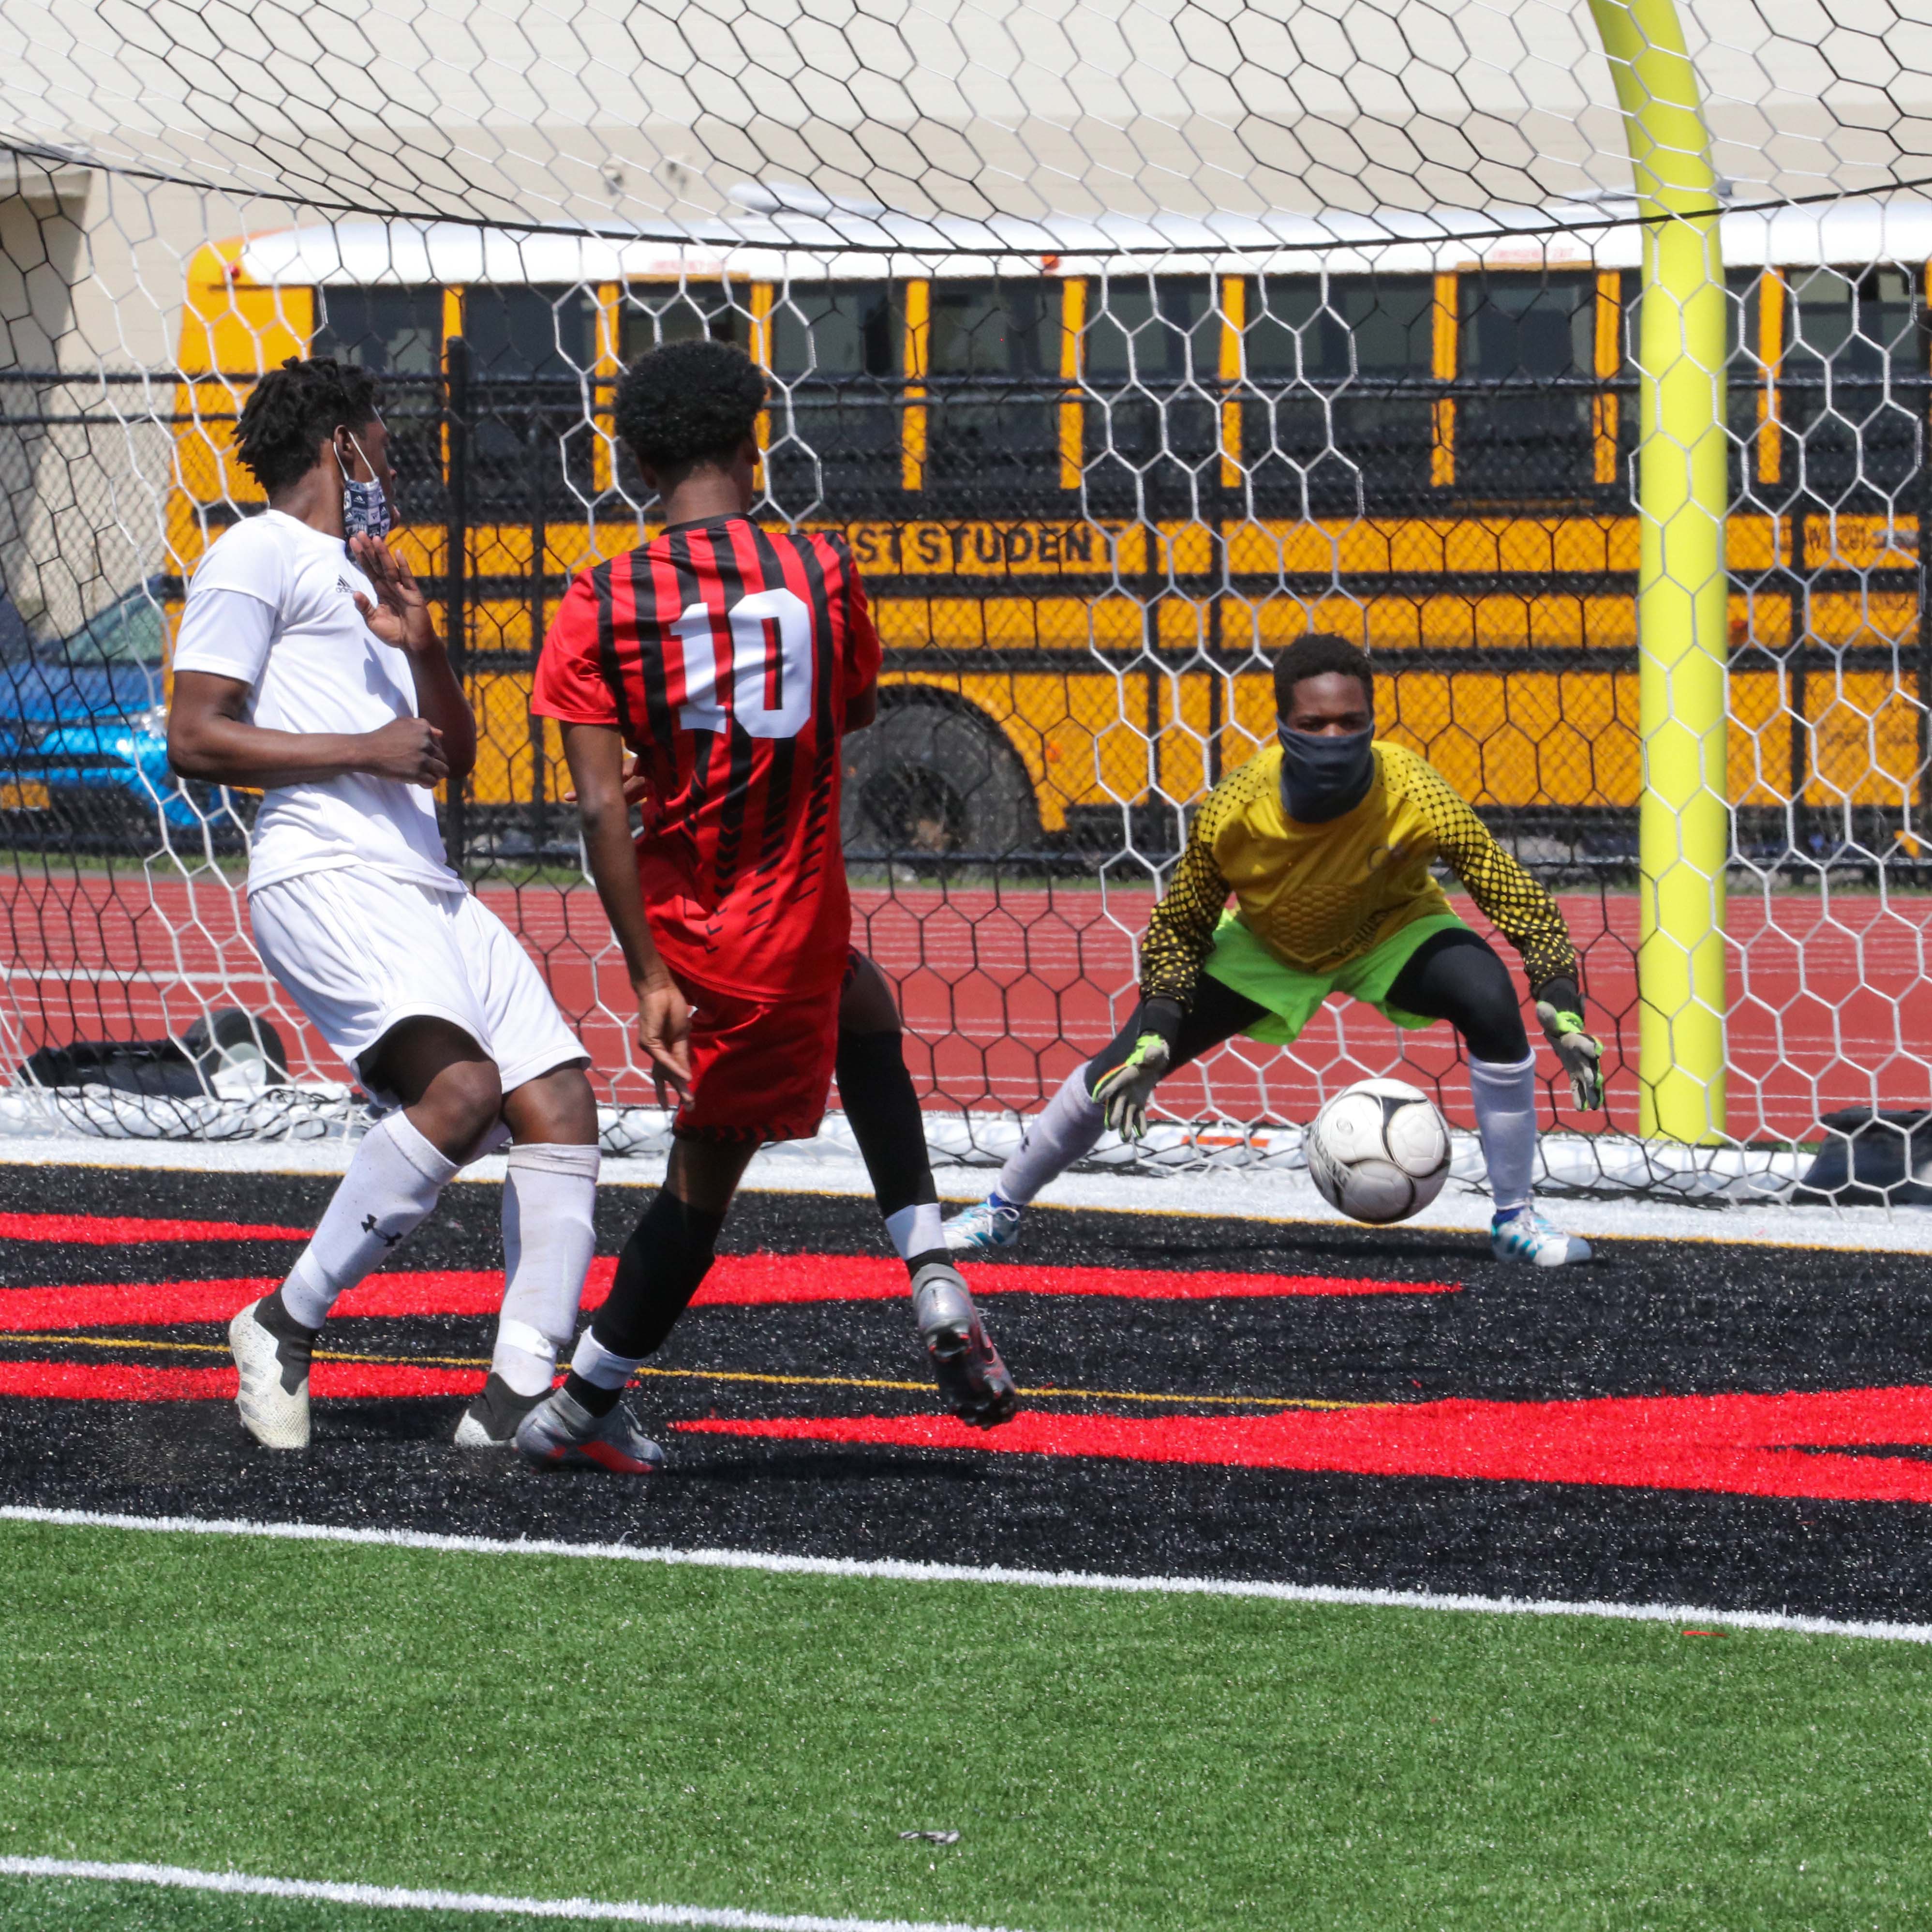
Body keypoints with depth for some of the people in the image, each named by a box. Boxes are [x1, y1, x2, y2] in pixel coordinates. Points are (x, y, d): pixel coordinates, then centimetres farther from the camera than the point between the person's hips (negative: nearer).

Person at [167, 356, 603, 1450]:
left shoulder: (365, 577, 28)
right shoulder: (259, 557, 1)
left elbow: (455, 759, 28)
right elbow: (195, 742, -9)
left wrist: (420, 648, 11)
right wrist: (363, 751, -11)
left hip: (428, 888, 9)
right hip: (327, 877, -9)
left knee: (561, 1101, -4)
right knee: (461, 1087, -27)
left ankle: (519, 1393, -8)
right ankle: (287, 1326, -14)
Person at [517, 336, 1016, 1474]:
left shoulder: (602, 604, -9)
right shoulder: (822, 571, -8)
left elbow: (602, 806, -14)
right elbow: (860, 713, 12)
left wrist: (649, 974, -12)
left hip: (682, 908, 3)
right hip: (789, 925, -3)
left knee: (867, 1018, 27)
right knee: (709, 1169, 13)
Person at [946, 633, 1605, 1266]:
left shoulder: (1415, 795, -36)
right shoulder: (1233, 812, -31)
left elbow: (1517, 898, -29)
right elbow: (1179, 927, -14)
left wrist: (1562, 1002, -41)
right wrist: (1156, 1031, -25)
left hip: (1393, 931, -1)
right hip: (1267, 945, 1)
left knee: (1492, 1004, -29)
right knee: (1125, 1063, -8)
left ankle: (1516, 1219, -12)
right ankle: (1001, 1210, 14)